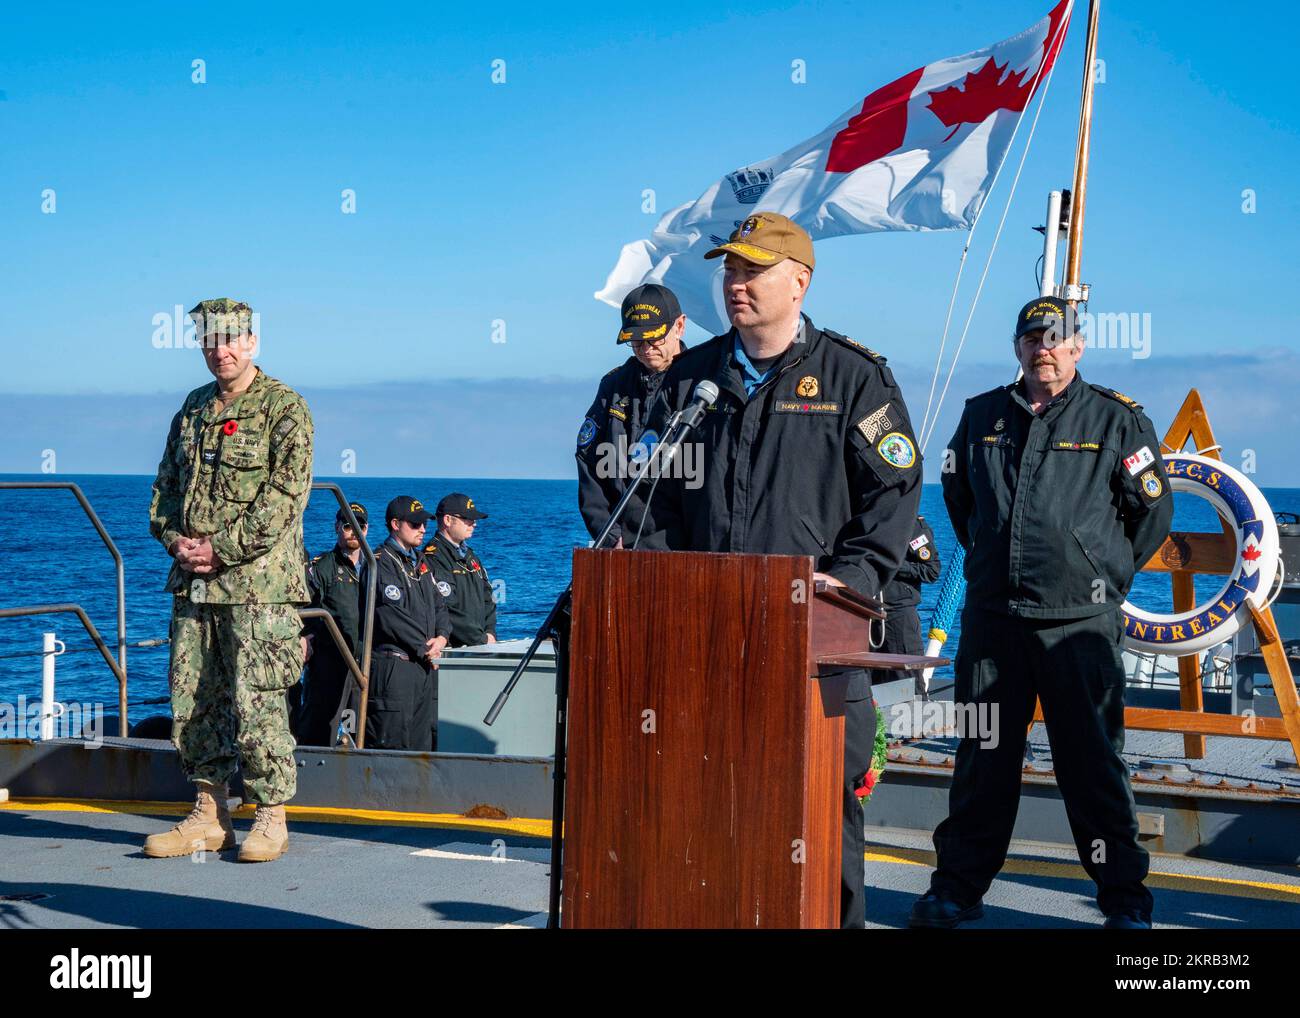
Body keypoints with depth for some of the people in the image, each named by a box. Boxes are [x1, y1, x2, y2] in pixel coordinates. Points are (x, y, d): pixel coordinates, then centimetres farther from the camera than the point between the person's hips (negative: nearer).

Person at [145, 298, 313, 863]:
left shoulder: (284, 407, -5)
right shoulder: (194, 407, 16)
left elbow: (285, 496, -12)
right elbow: (166, 483, 21)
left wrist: (223, 549, -15)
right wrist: (174, 538, 2)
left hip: (256, 582, -7)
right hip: (191, 582, 7)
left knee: (257, 704, -7)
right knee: (192, 702, 8)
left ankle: (271, 819, 3)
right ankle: (209, 816, 17)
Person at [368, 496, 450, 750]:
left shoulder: (420, 562, 19)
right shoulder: (380, 563, -9)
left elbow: (439, 605, 18)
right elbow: (391, 615, -17)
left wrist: (441, 637, -3)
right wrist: (424, 649, -11)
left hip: (425, 666, 8)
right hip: (393, 665, -8)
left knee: (423, 746, 8)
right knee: (390, 747, -8)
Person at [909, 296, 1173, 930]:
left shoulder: (1116, 420, 0)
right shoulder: (981, 417, 9)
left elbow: (1153, 510, 7)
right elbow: (957, 492, 26)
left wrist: (1106, 577, 9)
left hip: (1080, 622, -3)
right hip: (991, 617, 3)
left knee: (1093, 766, 0)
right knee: (981, 761, 10)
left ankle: (1124, 901, 9)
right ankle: (958, 889, 19)